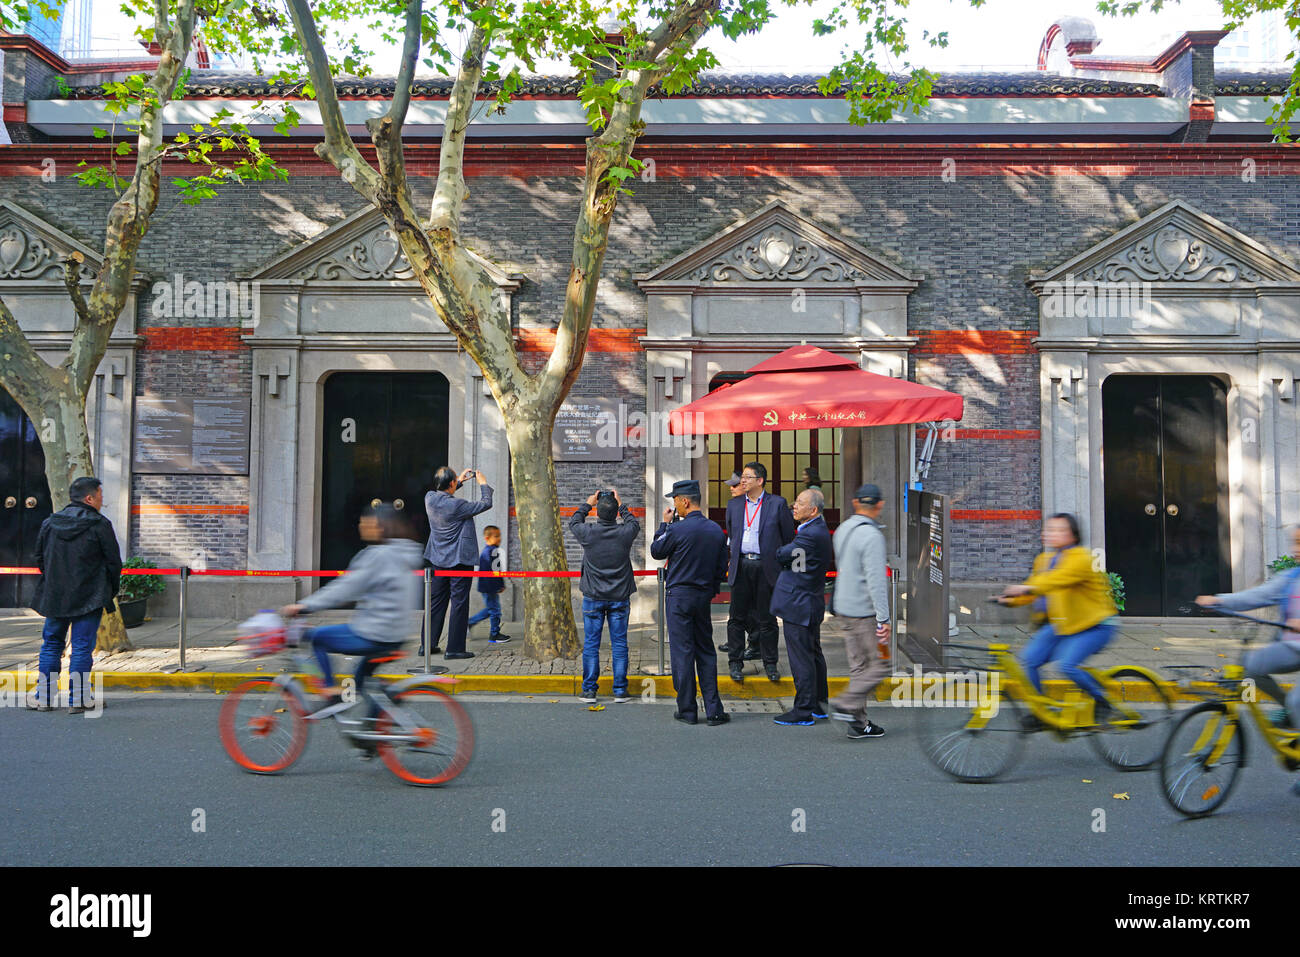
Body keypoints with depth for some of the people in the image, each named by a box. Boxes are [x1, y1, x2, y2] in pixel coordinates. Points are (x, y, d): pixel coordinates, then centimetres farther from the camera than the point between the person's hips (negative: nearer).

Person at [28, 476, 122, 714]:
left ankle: (43, 697, 18)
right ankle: (77, 699, 2)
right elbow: (114, 561, -7)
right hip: (89, 598, -5)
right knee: (82, 647, 0)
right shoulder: (100, 525, -9)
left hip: (54, 596, 5)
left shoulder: (49, 523, 6)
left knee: (51, 644, 15)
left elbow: (39, 558, 13)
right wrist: (111, 591, 7)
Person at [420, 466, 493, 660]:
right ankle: (454, 649, 2)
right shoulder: (456, 505, -21)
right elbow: (486, 504, -11)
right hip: (459, 560, -7)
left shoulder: (430, 498, -3)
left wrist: (460, 480, 22)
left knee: (435, 601, 15)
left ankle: (426, 644, 21)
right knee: (459, 603, 1)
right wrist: (483, 484, 4)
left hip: (438, 560, 7)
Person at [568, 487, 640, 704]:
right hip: (620, 597, 1)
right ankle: (620, 690, 8)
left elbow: (573, 522, 14)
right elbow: (635, 524, 17)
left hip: (593, 598, 0)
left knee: (591, 644, 6)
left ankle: (589, 690, 9)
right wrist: (621, 506, 22)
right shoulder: (625, 533, -8)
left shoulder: (587, 533, -10)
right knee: (619, 643, 6)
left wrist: (588, 504, 22)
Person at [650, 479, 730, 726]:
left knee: (682, 652, 1)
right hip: (704, 595, 6)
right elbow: (722, 567, 10)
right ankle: (713, 709, 9)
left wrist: (664, 524, 9)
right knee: (706, 651, 11)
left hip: (679, 596, -5)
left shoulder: (678, 529, -15)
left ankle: (687, 710, 7)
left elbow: (656, 551, 0)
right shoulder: (717, 530, 4)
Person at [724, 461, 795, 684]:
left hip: (766, 567, -3)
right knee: (737, 617, 5)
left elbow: (789, 537, 3)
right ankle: (735, 663, 15)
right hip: (741, 566, 3)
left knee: (767, 618, 5)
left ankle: (770, 663, 17)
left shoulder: (777, 504, -1)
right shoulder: (734, 504, 10)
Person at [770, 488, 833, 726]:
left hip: (799, 605, -11)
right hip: (811, 602, 11)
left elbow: (781, 555, -12)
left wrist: (778, 550, 8)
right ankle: (818, 704, 28)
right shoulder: (819, 528, 10)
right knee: (814, 655, 18)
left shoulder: (811, 535, -22)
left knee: (801, 660, -3)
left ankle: (803, 711, 3)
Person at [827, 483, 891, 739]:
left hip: (843, 609, 8)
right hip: (865, 611, -8)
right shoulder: (872, 536, -18)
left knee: (859, 665, 12)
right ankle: (846, 705, -4)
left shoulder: (842, 530, 8)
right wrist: (883, 619, -20)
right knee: (880, 664, 3)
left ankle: (858, 723, 14)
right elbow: (875, 580, -22)